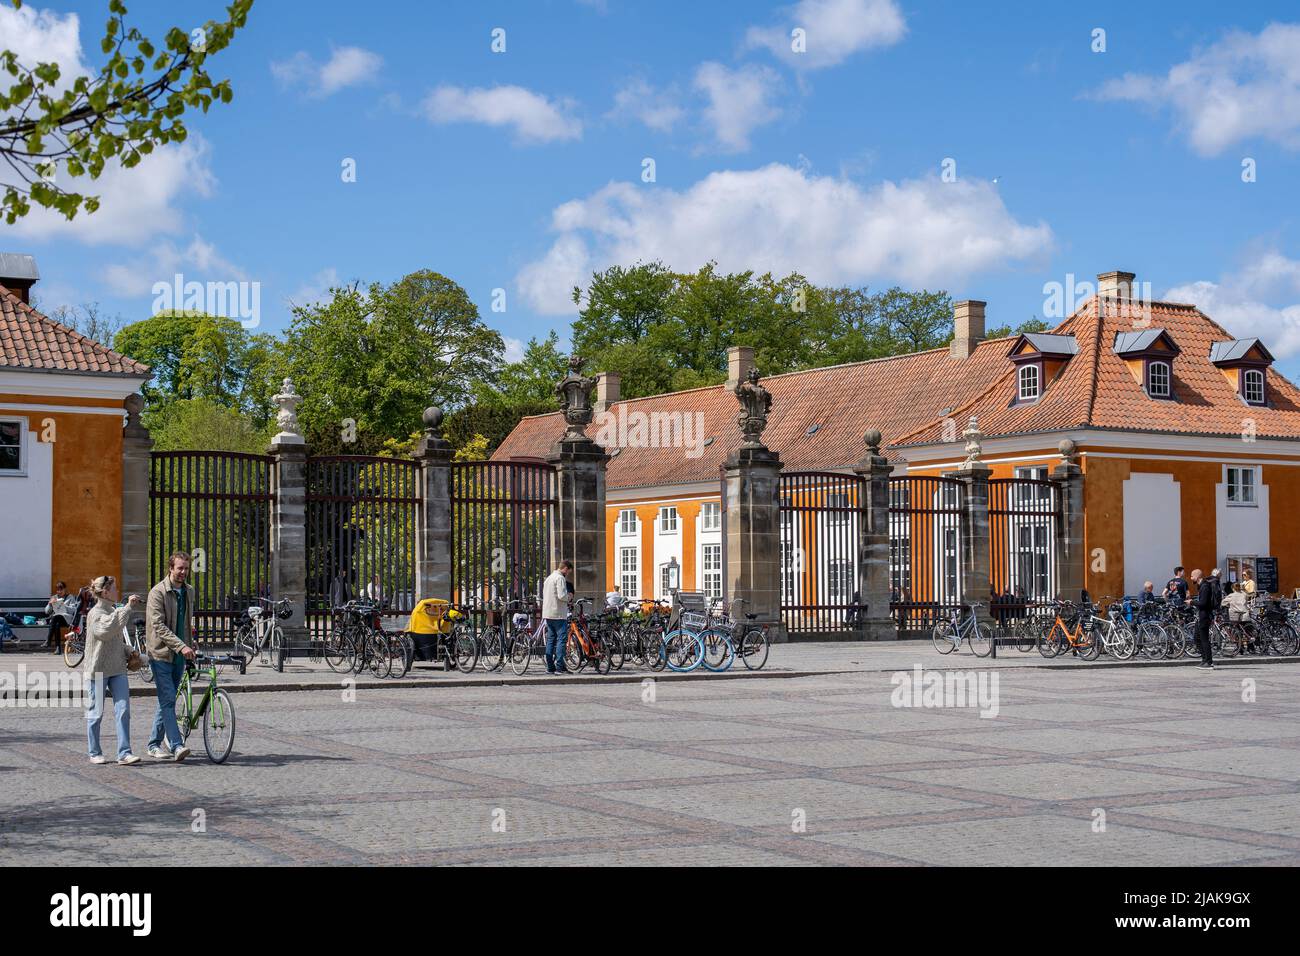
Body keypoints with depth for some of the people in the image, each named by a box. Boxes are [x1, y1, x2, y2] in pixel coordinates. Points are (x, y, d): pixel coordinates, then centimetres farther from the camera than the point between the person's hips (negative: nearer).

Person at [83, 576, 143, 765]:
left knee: (123, 710, -4)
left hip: (117, 670, 7)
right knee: (96, 713, 5)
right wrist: (128, 608, -31)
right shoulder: (96, 613, -10)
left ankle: (124, 753, -6)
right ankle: (95, 753, 17)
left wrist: (129, 652, 12)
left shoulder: (114, 611, 16)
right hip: (98, 671, -7)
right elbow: (108, 629, -32)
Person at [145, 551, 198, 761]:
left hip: (180, 655, 7)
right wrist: (181, 646, -27)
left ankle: (154, 745, 19)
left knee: (167, 701, 11)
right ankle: (177, 745, -16)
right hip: (161, 653, -7)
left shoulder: (189, 592, 11)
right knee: (168, 700, -12)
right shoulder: (158, 592, -11)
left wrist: (191, 645, 17)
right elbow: (158, 625, -19)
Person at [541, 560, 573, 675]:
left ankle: (550, 667, 9)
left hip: (547, 614, 9)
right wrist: (569, 598, 0)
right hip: (558, 614, -9)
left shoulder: (548, 578, 20)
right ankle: (559, 666, -12)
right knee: (561, 639, -8)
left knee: (550, 640, 9)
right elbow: (561, 596, -21)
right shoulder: (560, 578, -11)